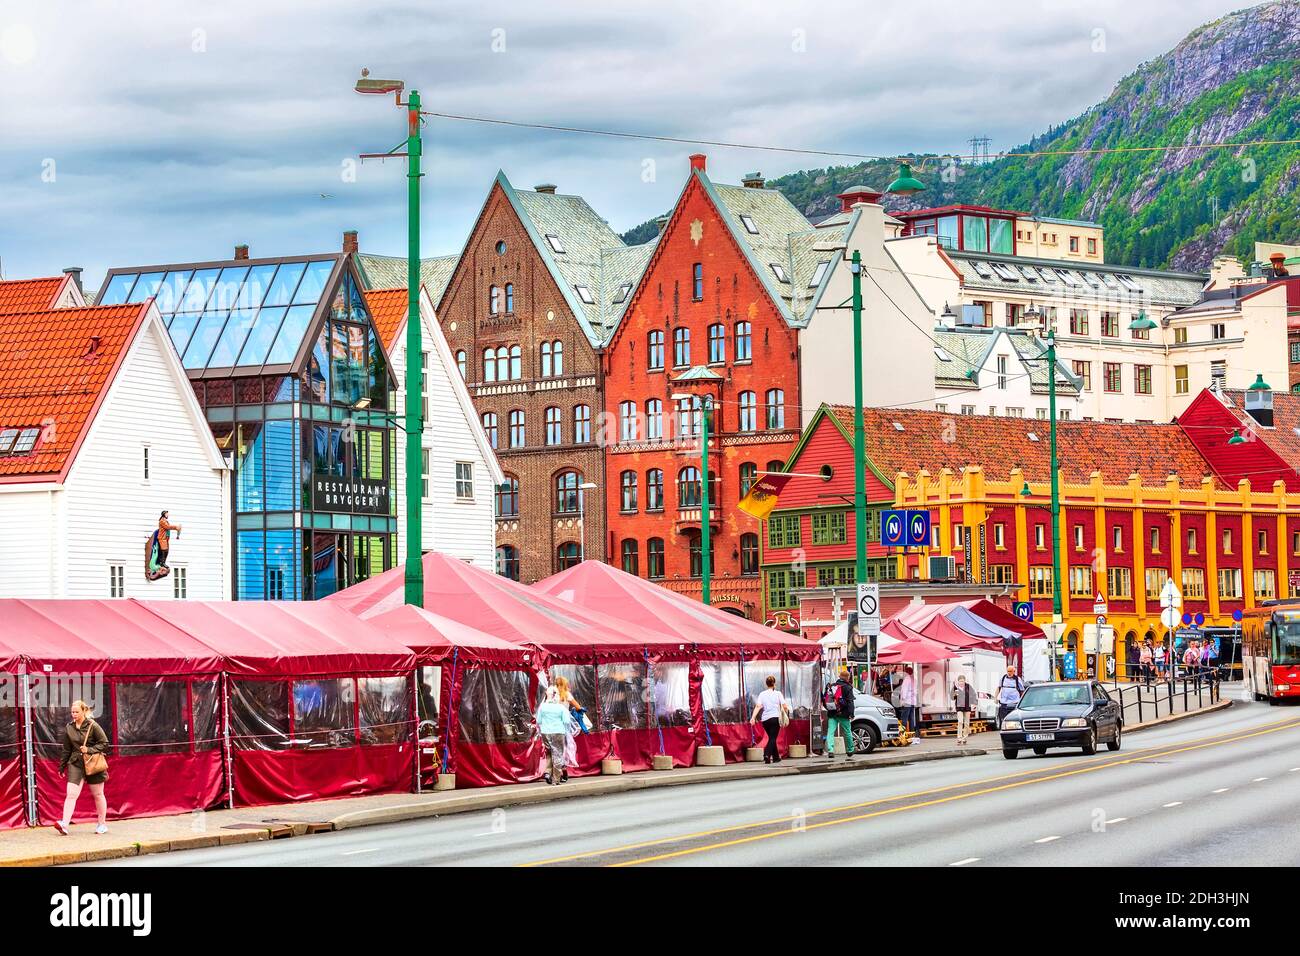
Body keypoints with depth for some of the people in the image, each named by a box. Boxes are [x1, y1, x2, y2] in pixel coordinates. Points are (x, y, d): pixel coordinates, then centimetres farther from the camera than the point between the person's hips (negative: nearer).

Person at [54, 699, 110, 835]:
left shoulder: (92, 726, -8)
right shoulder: (69, 728, 5)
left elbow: (104, 743, -6)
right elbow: (67, 749, 13)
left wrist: (89, 750, -17)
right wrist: (62, 766, 15)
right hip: (75, 763, 3)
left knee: (98, 794, 10)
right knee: (71, 794, -11)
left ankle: (102, 824, 24)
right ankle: (64, 824, -21)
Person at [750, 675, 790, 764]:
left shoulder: (762, 694, 6)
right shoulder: (778, 693, 1)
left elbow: (758, 706, -6)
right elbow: (784, 706, -5)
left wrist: (753, 717, -13)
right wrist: (787, 715, 12)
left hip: (765, 719, 3)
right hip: (775, 718, -3)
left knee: (772, 738, 18)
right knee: (772, 738, -4)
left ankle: (776, 757, 28)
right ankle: (767, 755, -25)